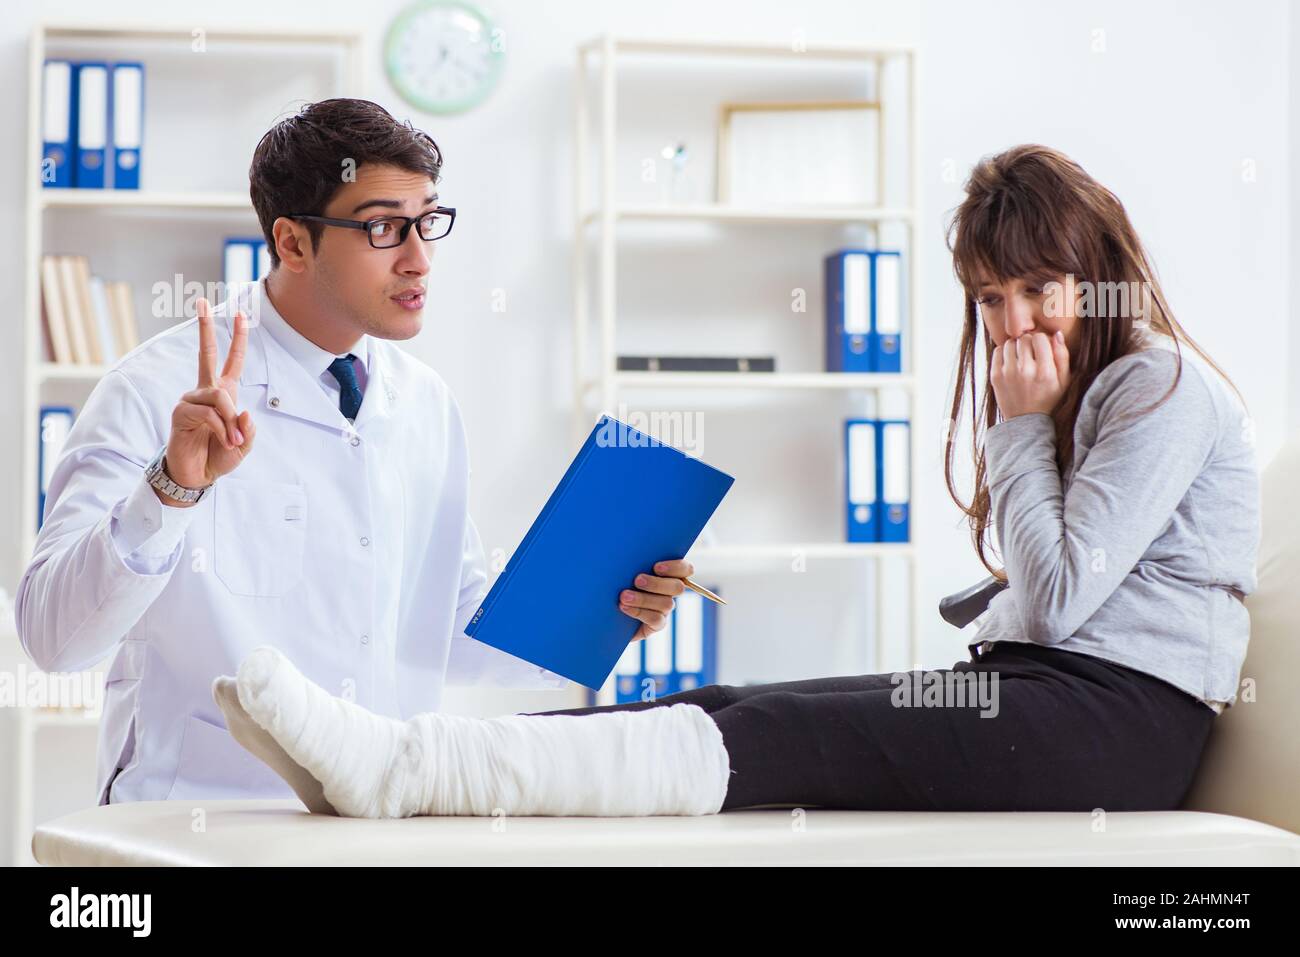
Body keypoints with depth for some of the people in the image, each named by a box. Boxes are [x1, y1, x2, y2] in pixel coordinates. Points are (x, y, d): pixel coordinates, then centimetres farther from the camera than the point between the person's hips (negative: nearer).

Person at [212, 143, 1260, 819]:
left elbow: (1059, 595, -10)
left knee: (780, 735, -24)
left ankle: (398, 767, -38)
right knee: (727, 706, -12)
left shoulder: (1164, 387, -2)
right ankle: (380, 759, -27)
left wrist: (1021, 431, -2)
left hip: (1123, 721, -9)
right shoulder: (1076, 393, 28)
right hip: (1035, 690, 9)